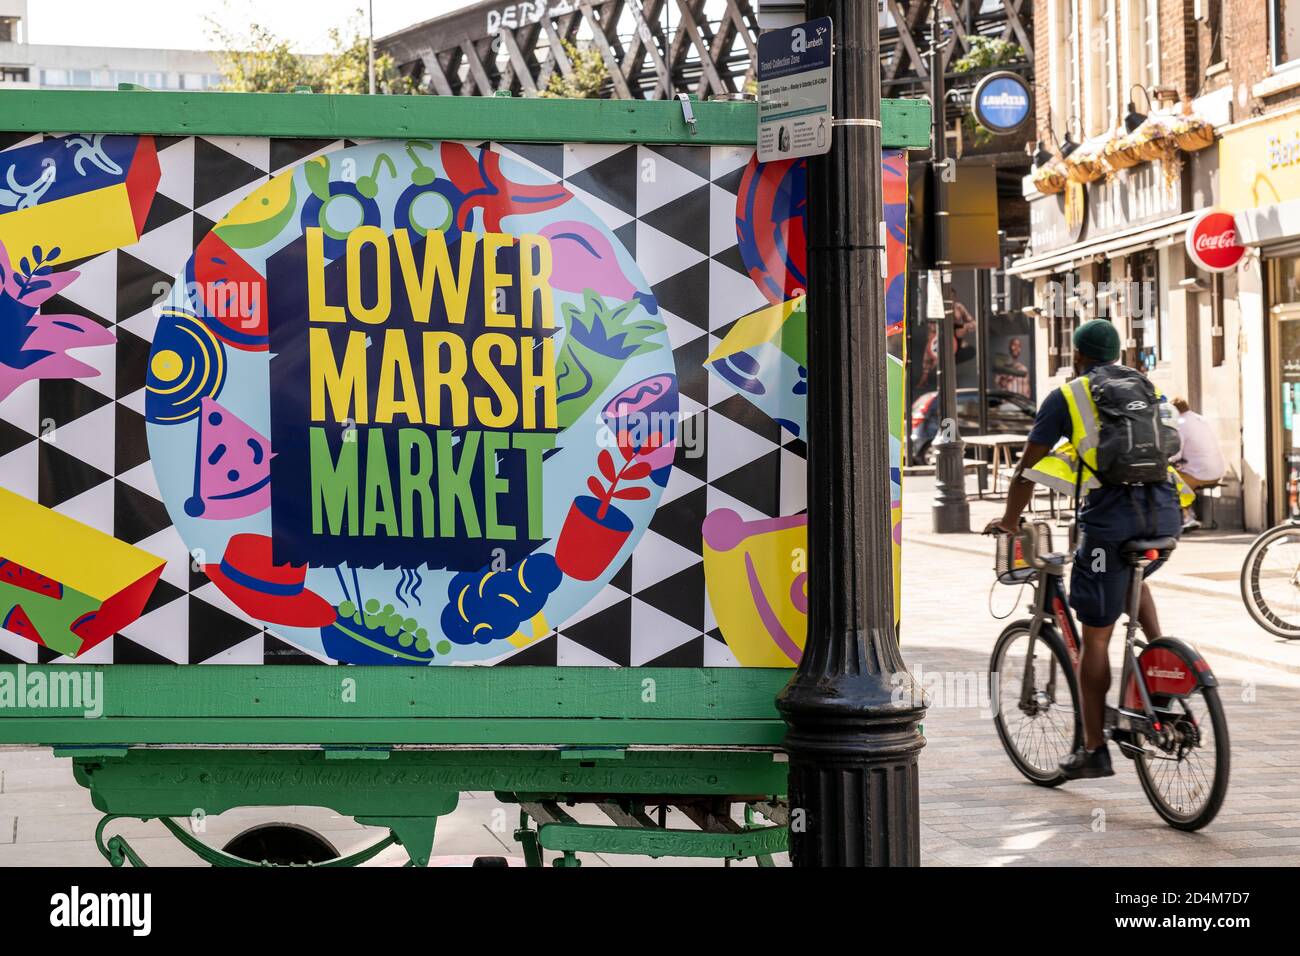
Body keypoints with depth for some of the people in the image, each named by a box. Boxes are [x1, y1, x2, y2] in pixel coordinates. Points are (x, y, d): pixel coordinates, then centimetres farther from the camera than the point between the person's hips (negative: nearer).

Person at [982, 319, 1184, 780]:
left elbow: (1027, 469, 12)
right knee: (1134, 579, 37)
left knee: (1096, 637, 5)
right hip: (1164, 512, 5)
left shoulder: (1066, 397, 11)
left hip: (1110, 517, -5)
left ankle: (1094, 750, 8)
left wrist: (1008, 522, 27)